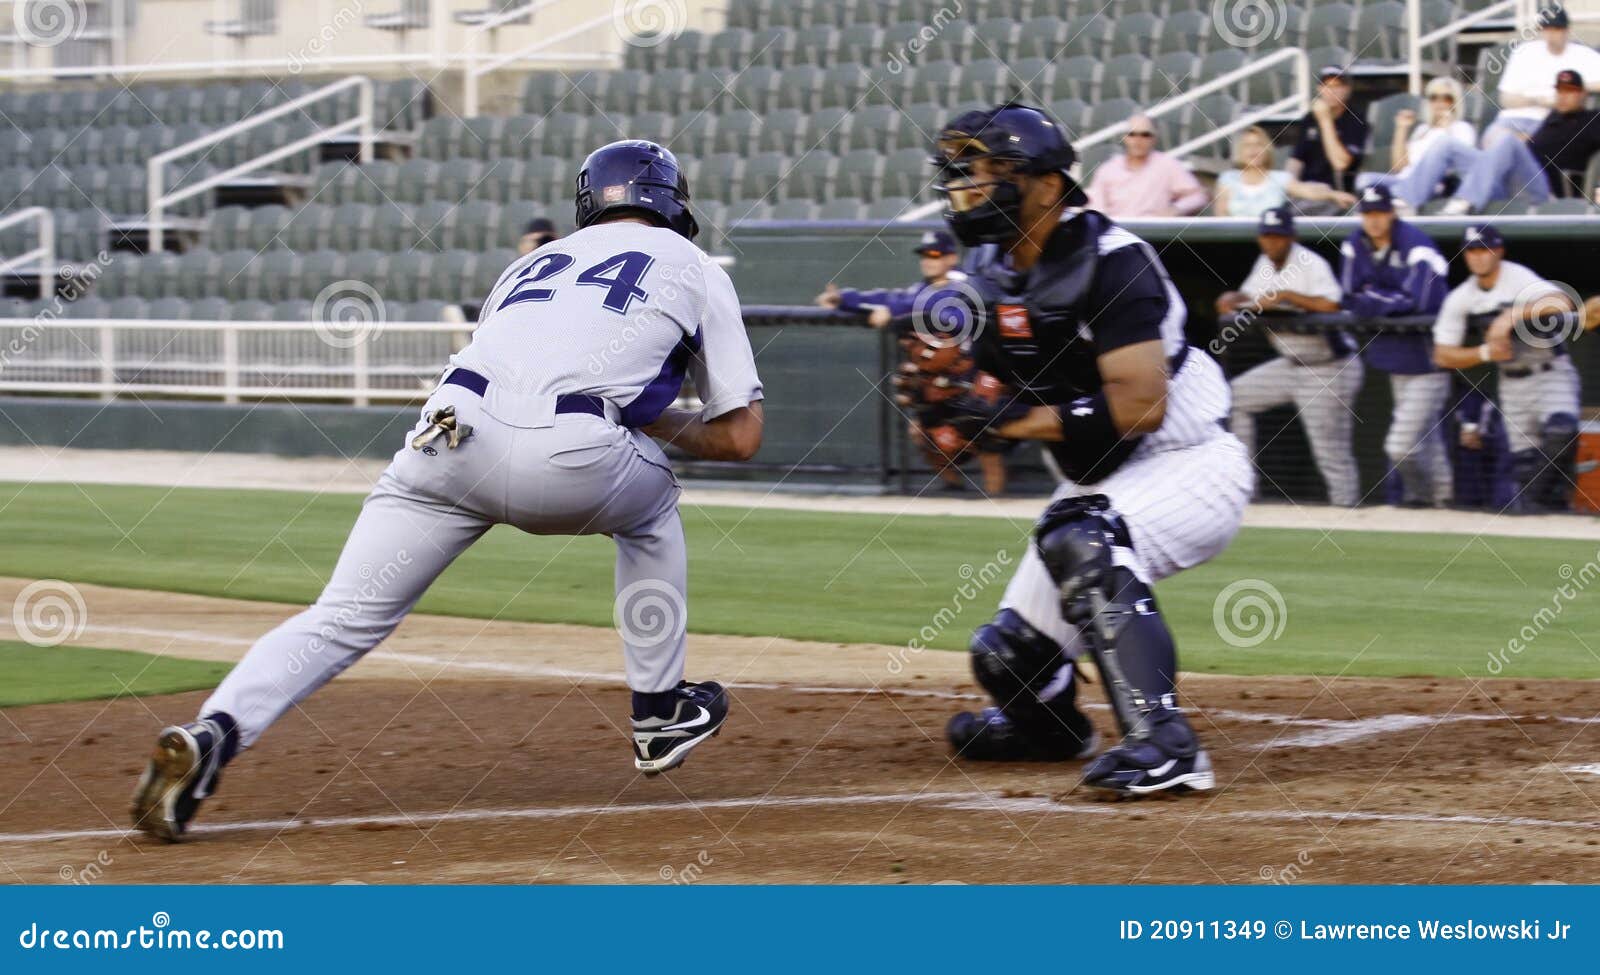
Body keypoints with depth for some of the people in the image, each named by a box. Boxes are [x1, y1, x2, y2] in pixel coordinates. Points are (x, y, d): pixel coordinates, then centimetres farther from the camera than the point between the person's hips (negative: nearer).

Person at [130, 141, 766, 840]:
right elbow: (740, 436, 19)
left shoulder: (537, 260, 35)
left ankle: (215, 731, -22)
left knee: (345, 618, 1)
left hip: (450, 439, 2)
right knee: (651, 501, 32)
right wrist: (661, 425, 37)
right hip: (569, 463, -2)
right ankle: (660, 713, 33)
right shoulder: (696, 269, 24)